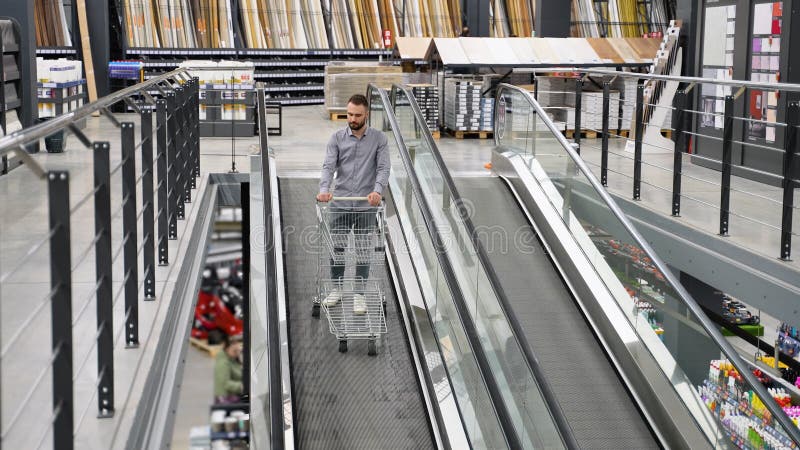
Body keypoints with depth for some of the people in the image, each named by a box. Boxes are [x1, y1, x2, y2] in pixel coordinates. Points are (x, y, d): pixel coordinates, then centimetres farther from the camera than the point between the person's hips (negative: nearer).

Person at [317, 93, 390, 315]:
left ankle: (359, 294, 11)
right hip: (340, 204, 1)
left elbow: (383, 168, -12)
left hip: (366, 205, -1)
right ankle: (337, 288, 26)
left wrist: (378, 190, -31)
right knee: (337, 248, 10)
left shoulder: (379, 139, -2)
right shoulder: (337, 138, 0)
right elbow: (329, 166, -10)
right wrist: (324, 189, -30)